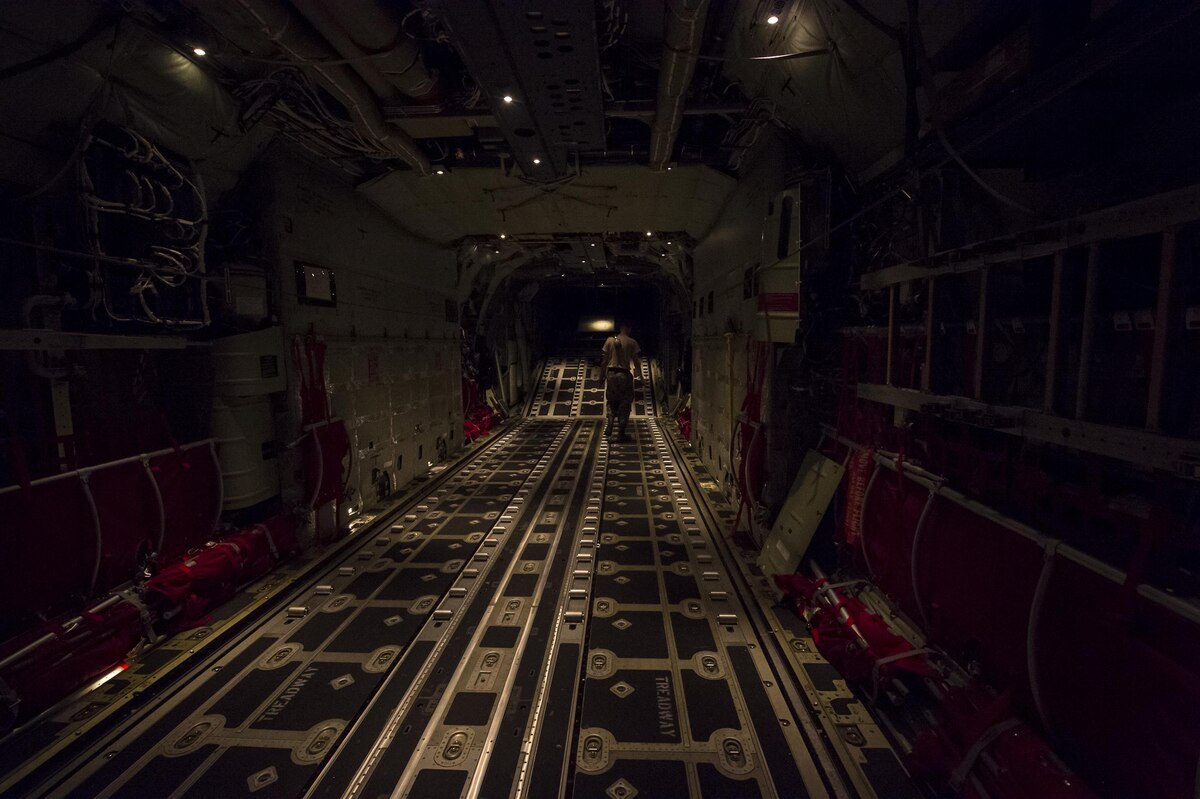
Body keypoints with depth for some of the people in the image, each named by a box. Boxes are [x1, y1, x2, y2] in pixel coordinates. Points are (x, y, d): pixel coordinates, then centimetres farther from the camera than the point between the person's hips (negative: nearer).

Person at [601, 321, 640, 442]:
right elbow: (636, 361, -3)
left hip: (611, 374, 3)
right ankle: (621, 434, 6)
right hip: (624, 374, -3)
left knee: (612, 404, 15)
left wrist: (602, 374, 13)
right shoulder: (631, 342, -4)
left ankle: (610, 432, 13)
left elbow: (605, 360, 5)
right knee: (625, 405, 6)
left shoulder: (610, 340, 4)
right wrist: (640, 376, 9)